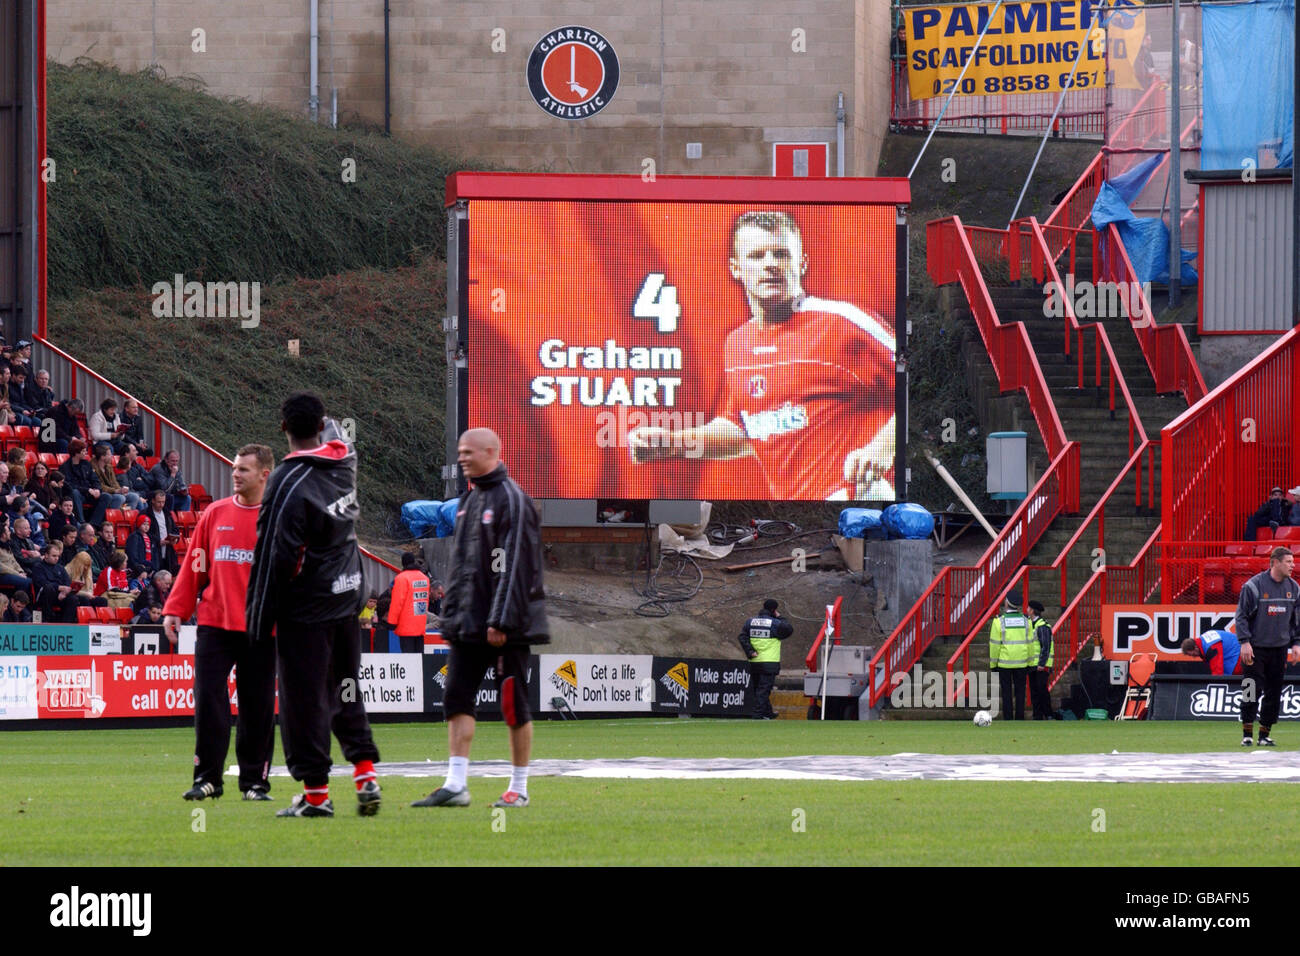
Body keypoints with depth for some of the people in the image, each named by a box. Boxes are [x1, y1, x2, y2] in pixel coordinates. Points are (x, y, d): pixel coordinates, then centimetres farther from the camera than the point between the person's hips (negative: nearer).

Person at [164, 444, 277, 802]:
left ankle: (255, 780, 11)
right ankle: (207, 777, 4)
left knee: (257, 708, 3)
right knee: (208, 701, -3)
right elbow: (194, 566, 12)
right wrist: (175, 609, 6)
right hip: (215, 623, 2)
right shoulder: (215, 514, 10)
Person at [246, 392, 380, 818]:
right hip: (347, 601, 7)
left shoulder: (288, 481, -17)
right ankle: (366, 772, 9)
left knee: (305, 699, -1)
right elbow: (336, 436, 30)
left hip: (305, 608, -7)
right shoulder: (344, 460, 1)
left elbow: (276, 557, -15)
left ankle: (315, 792, 1)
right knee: (346, 693, 17)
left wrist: (260, 618, -9)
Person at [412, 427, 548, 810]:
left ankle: (519, 788, 8)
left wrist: (501, 620, -21)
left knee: (514, 706, 1)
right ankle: (456, 785, -3)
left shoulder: (511, 499, -11)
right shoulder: (469, 500, 16)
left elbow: (514, 565, -17)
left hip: (505, 627, -8)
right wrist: (451, 613, 14)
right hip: (468, 624, 8)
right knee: (457, 701, -1)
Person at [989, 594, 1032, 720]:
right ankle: (1020, 720, 7)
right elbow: (1030, 643, 4)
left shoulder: (999, 622, -8)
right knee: (1020, 692, 8)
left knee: (1006, 693, 2)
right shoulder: (1025, 621, 1)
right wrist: (1029, 663, 12)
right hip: (1021, 662, 2)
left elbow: (994, 645, -7)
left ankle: (1008, 720, 0)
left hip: (1004, 662, -2)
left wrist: (993, 664, 1)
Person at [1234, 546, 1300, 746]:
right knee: (1252, 692, -9)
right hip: (1256, 647, -5)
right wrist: (1245, 642, -15)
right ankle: (1247, 733, -2)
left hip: (1279, 648, 5)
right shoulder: (1254, 586, -9)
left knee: (1274, 692, 5)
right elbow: (1241, 616, -7)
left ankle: (1265, 734, 14)